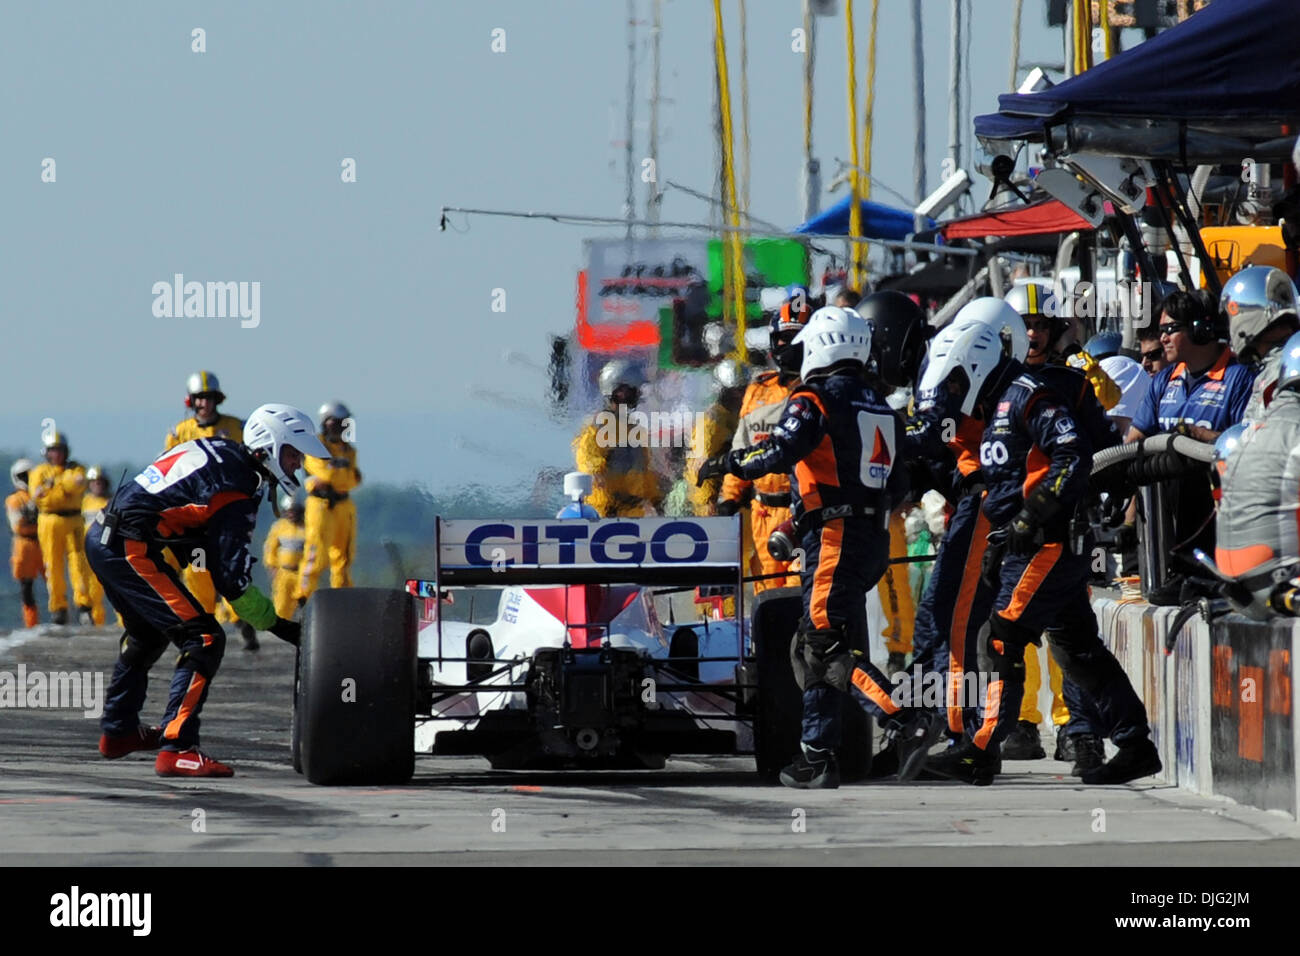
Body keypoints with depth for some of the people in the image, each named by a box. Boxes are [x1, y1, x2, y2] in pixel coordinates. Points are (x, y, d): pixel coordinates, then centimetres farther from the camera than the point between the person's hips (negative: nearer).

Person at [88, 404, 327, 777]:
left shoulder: (218, 449, 13)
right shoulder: (235, 490, -13)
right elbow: (231, 578, -15)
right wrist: (278, 625, -10)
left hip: (100, 537, 10)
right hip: (129, 549, -10)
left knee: (148, 633, 32)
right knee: (204, 640, -13)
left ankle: (117, 732, 45)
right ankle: (176, 749, -20)